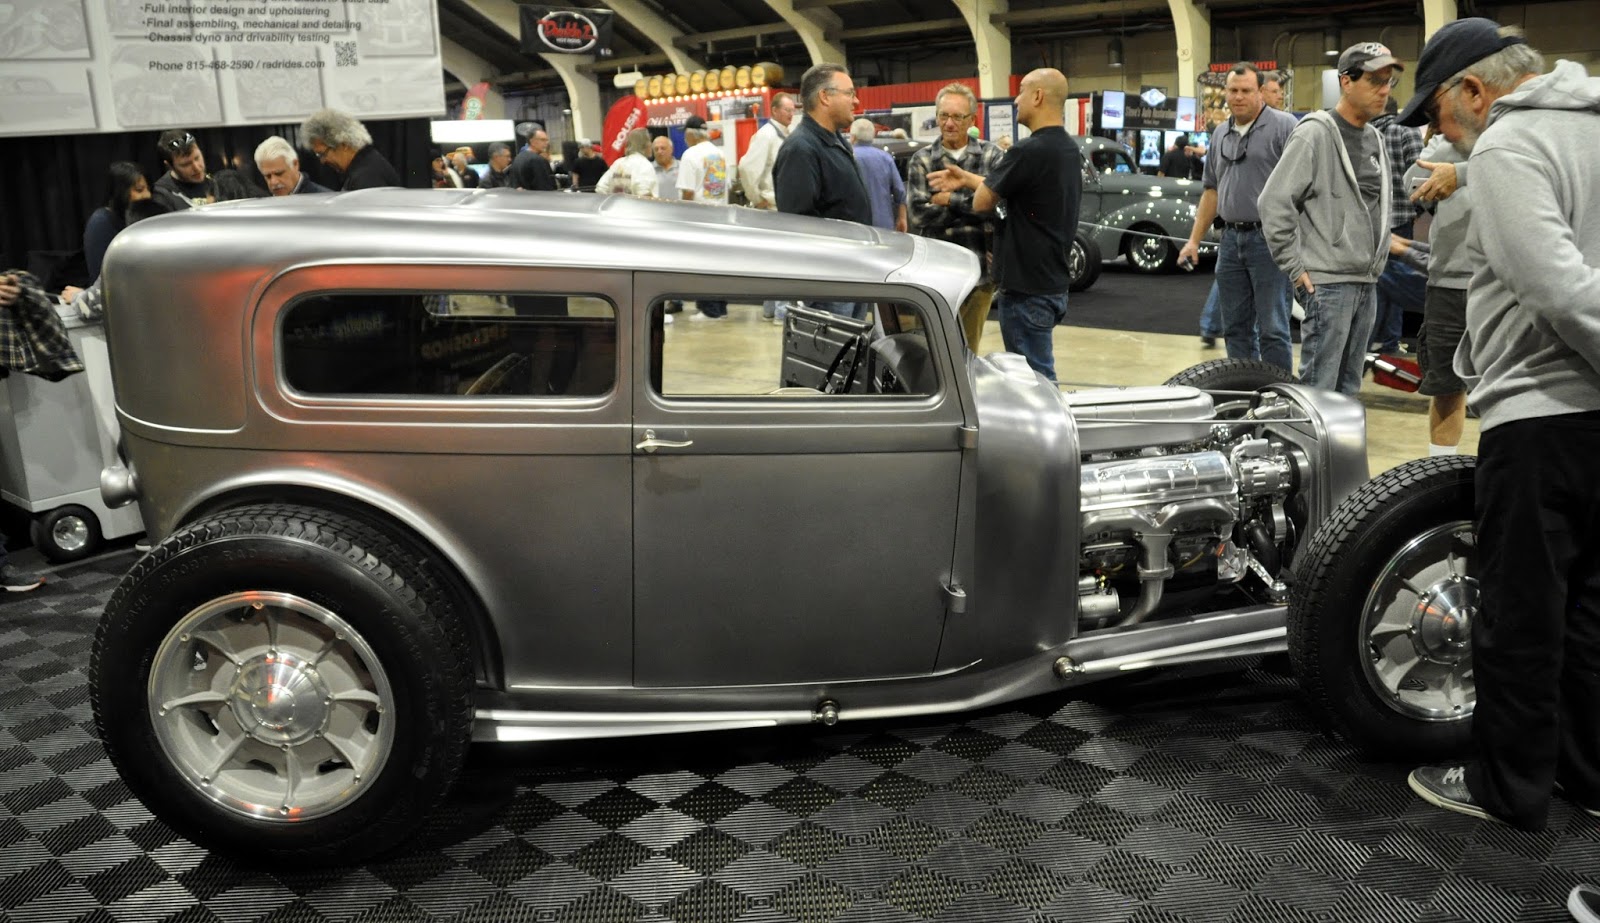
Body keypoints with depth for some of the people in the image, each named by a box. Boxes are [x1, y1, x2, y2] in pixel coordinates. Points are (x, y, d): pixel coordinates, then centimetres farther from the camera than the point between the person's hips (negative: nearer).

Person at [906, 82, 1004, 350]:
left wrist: (951, 200, -10)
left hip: (981, 270, 0)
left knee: (968, 349, 10)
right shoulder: (921, 160, 4)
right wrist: (974, 205, -8)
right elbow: (919, 214, -9)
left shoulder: (992, 156, 4)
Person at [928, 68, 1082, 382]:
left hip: (1027, 288, -9)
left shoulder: (1029, 151, -20)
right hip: (1051, 282, 10)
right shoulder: (1068, 149, 10)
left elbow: (981, 202, -11)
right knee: (1039, 373, 18)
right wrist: (965, 178, 23)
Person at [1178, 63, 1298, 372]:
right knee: (1235, 328, 11)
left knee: (1272, 329, -4)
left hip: (1269, 239, -7)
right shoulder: (1220, 134, 16)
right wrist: (1194, 240, 16)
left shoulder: (1283, 126, -5)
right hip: (1230, 239, 7)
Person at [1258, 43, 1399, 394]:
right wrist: (1297, 269, -14)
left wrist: (1377, 262, 17)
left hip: (1367, 284, 8)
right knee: (1319, 389, -7)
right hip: (1328, 282, -8)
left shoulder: (1375, 139, 16)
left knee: (1348, 389, 14)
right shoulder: (1315, 133, -9)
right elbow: (1275, 203, -15)